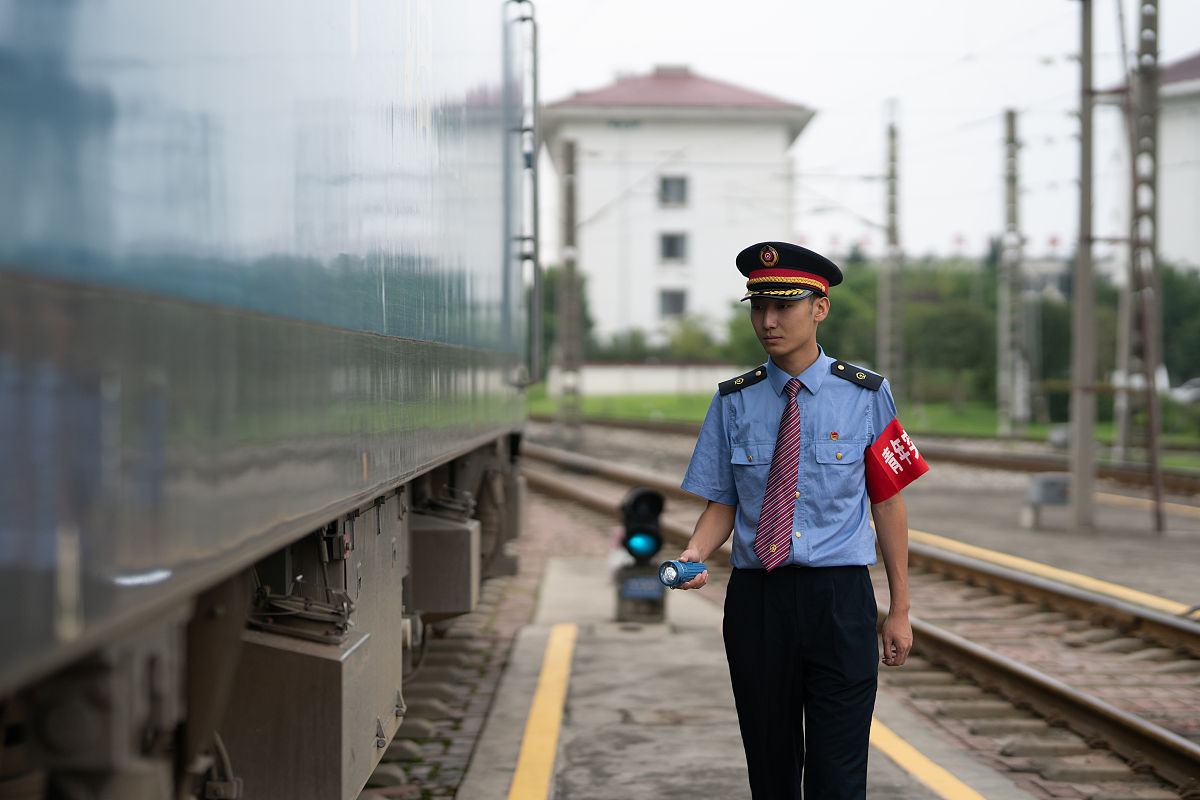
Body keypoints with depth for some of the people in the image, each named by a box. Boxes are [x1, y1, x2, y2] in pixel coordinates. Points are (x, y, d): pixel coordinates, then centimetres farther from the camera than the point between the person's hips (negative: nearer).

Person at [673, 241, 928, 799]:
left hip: (839, 598, -2)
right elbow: (722, 503, 8)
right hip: (756, 600, 2)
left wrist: (900, 611, 5)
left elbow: (887, 503, 4)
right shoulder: (734, 402, 5)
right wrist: (695, 553, -14)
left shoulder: (866, 394, 1)